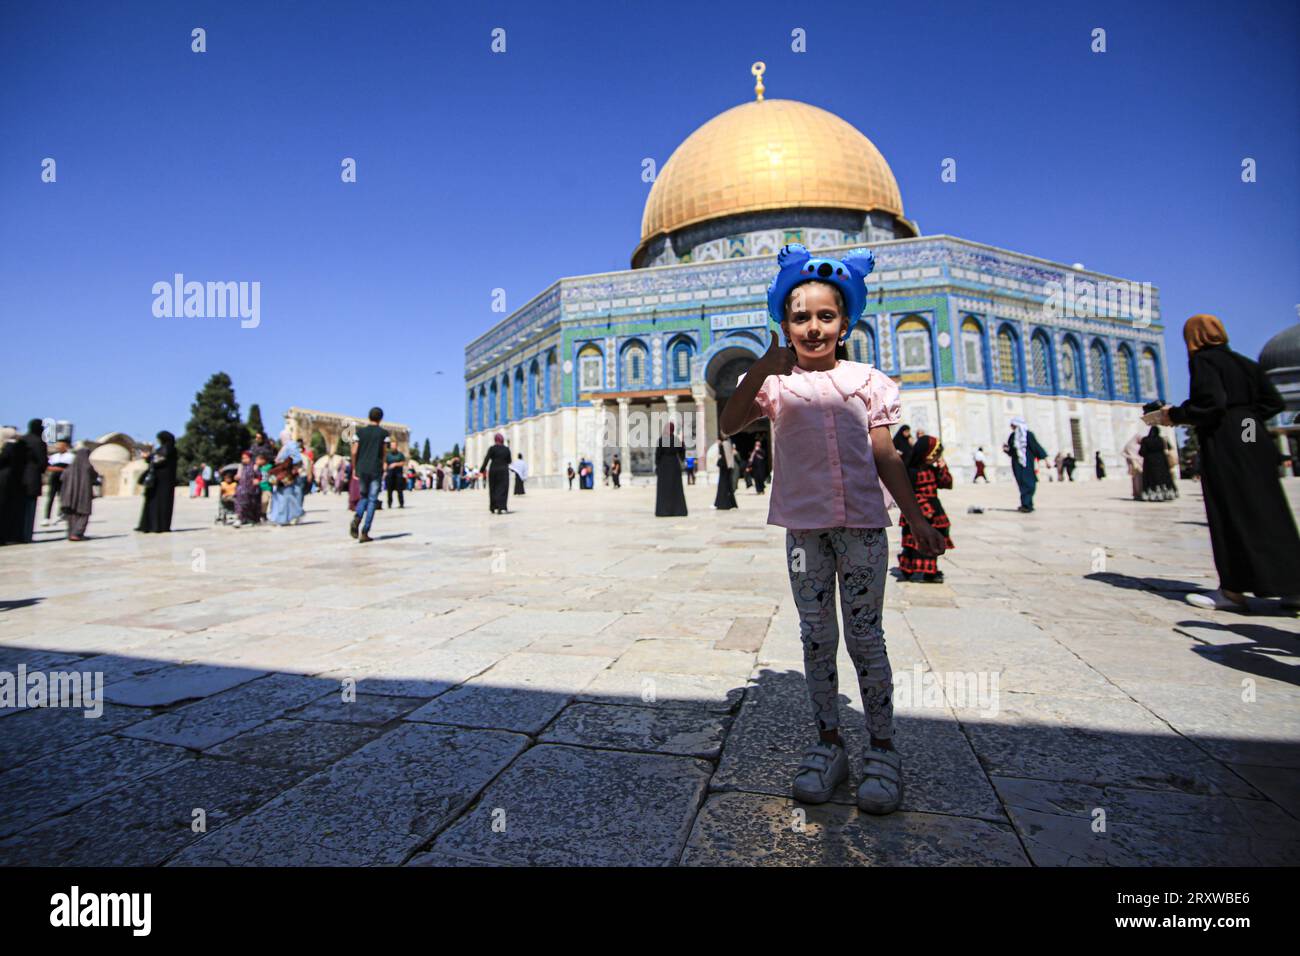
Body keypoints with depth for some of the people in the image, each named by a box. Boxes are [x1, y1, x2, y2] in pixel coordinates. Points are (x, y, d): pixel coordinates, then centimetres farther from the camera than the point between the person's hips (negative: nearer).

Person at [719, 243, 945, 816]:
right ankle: (828, 743, 24)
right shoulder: (777, 382, 3)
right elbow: (727, 426, -12)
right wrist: (763, 369, -20)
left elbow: (886, 457, 8)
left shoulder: (866, 380, 7)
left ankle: (882, 747, 21)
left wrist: (915, 517, 7)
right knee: (816, 636, 9)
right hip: (804, 525, 0)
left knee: (865, 634, 5)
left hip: (862, 522, 0)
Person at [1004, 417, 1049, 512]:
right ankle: (1028, 505, 9)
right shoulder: (1012, 436, 9)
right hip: (1017, 463, 5)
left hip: (1027, 463, -5)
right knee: (1022, 483, 3)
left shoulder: (1028, 434, -6)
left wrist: (1045, 459, -9)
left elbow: (1037, 446, -6)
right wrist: (1007, 449, -6)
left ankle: (1026, 504, -14)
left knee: (1028, 483, -9)